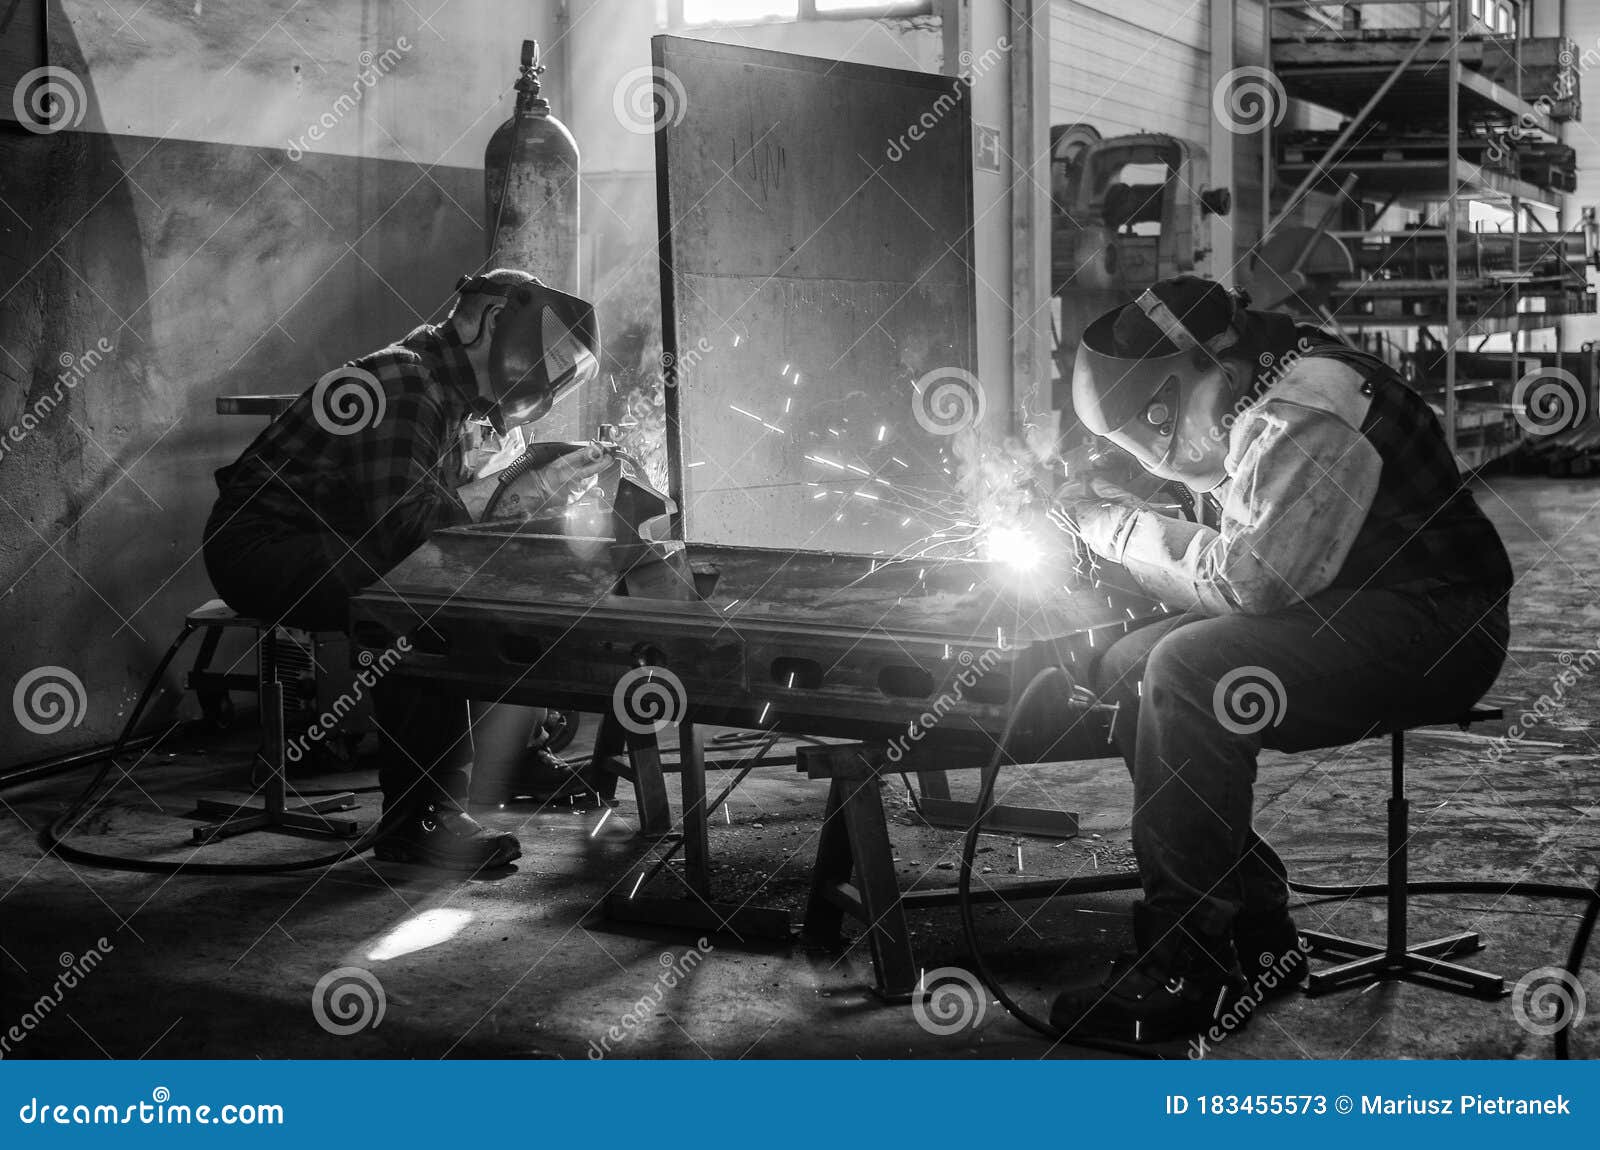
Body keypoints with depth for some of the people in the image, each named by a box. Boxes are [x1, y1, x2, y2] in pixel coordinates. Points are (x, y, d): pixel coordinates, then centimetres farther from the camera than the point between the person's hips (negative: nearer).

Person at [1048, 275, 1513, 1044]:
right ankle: (1256, 936, -1)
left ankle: (1187, 972, -20)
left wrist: (1118, 529, -13)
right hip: (1333, 615, 10)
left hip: (1430, 626, -10)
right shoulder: (1253, 413, 12)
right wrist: (1111, 523, -1)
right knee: (1129, 668, -3)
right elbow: (1231, 567, 12)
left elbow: (1249, 576, -25)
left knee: (1186, 674, -28)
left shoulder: (1307, 411, -19)